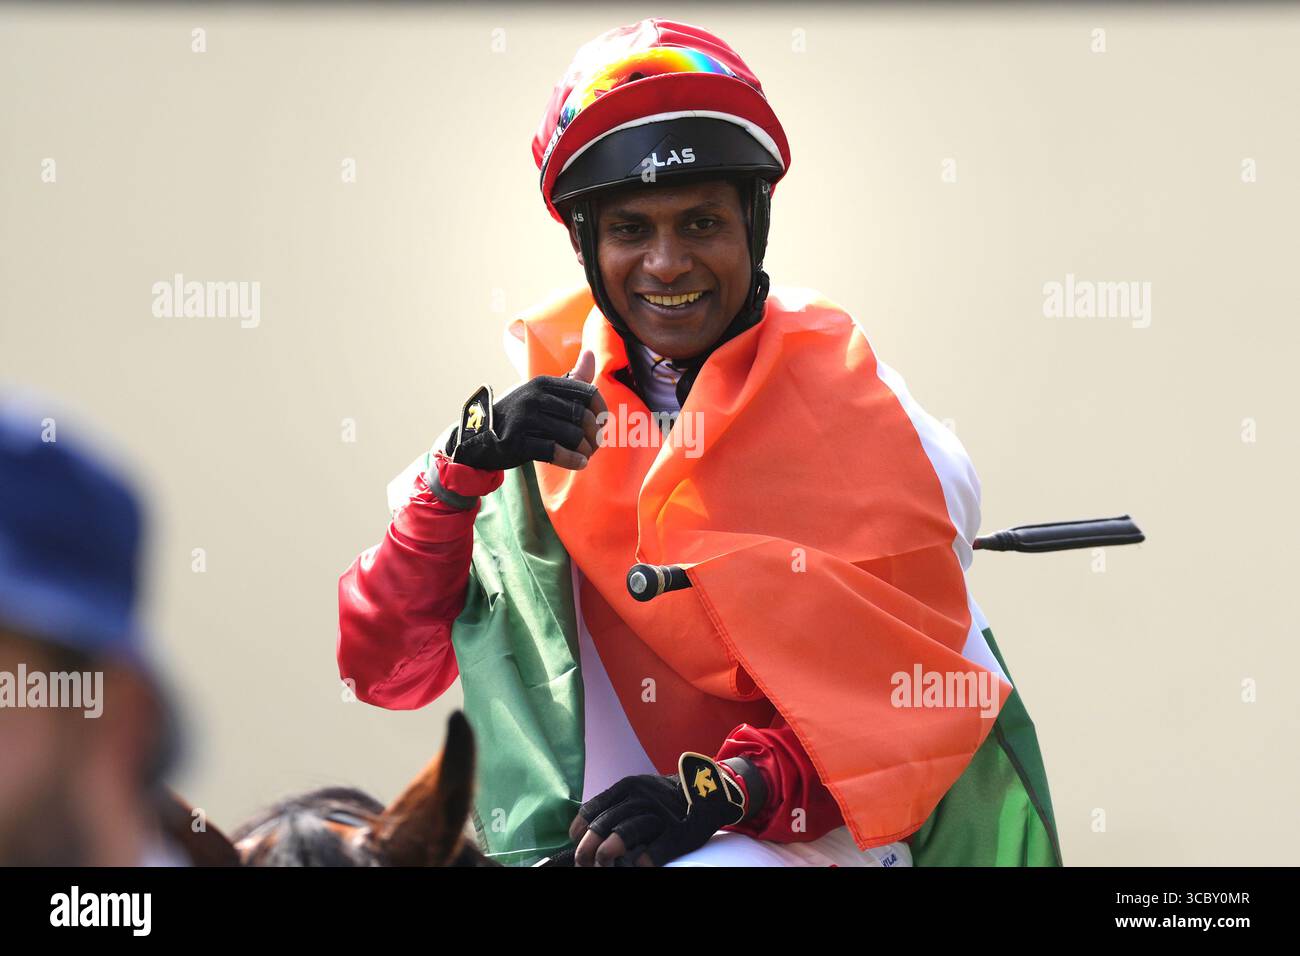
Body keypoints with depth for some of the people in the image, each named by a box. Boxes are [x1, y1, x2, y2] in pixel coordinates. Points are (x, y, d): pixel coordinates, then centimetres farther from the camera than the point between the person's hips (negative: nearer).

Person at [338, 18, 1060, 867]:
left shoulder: (847, 403, 1)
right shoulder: (540, 405, 8)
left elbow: (899, 679, -5)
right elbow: (386, 668, 2)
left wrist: (720, 794, -20)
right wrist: (466, 464, -11)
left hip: (816, 832, -4)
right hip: (592, 836, 4)